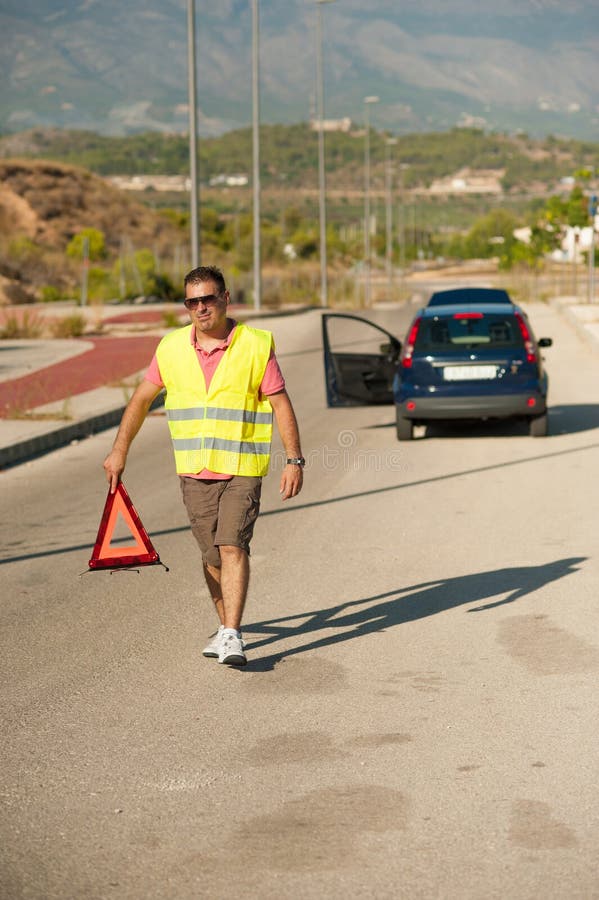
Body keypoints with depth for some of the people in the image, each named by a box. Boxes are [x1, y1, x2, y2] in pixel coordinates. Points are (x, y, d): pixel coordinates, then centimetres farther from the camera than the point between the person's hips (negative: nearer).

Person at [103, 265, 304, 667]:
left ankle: (233, 636, -17)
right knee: (213, 554, 9)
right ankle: (226, 625, 26)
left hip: (243, 469, -3)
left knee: (233, 546, -15)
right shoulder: (171, 348, 3)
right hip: (194, 471, 3)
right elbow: (142, 398, 13)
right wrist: (119, 451, 11)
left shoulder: (256, 345, -5)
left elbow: (281, 404, -3)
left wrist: (294, 460, -8)